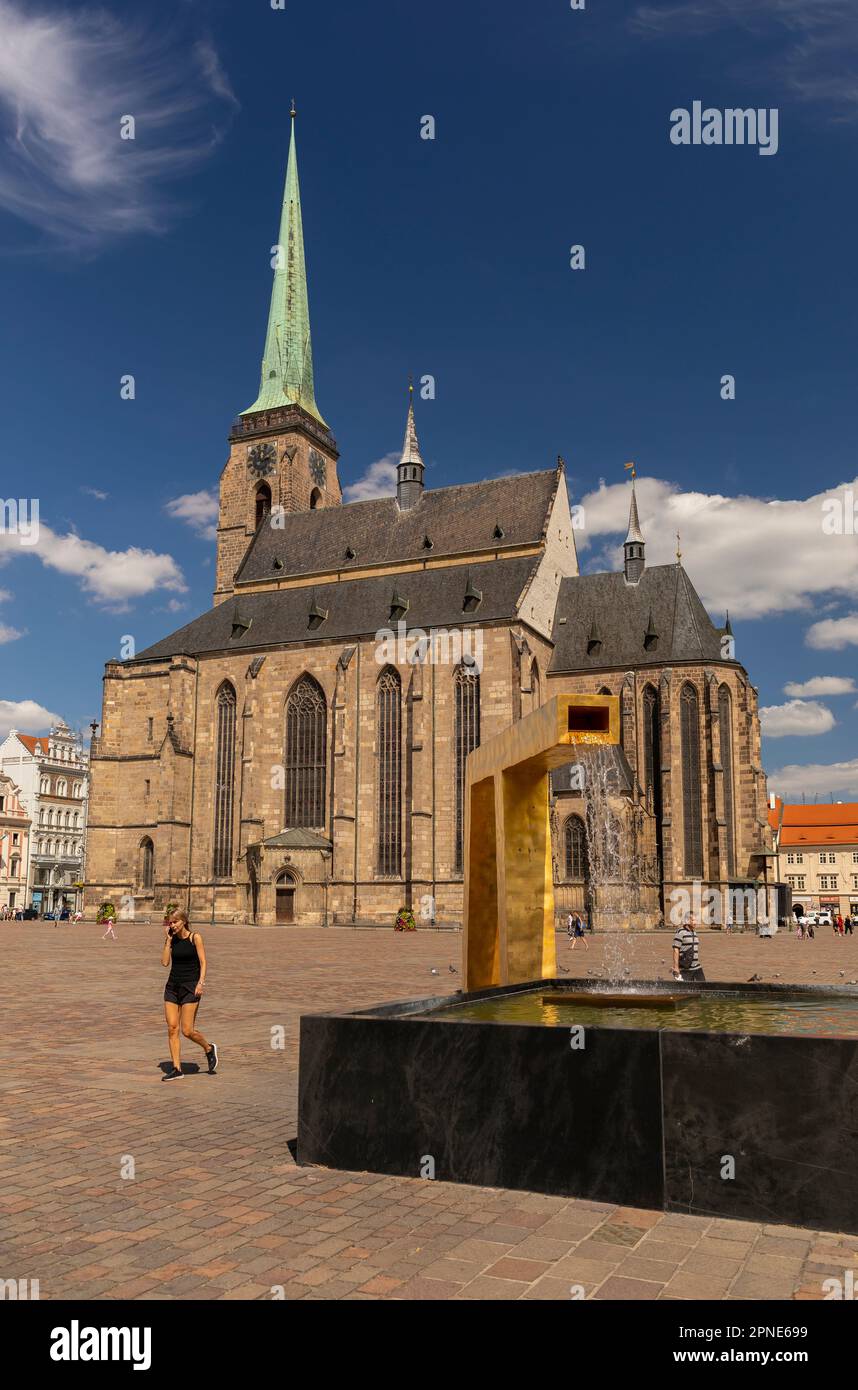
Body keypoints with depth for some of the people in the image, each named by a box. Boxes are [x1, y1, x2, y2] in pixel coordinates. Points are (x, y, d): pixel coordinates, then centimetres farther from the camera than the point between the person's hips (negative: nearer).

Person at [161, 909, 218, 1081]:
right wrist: (168, 940, -2)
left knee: (187, 1030, -7)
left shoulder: (195, 937, -5)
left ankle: (209, 1049, 20)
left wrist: (201, 982, -19)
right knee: (172, 1028, -1)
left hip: (190, 987, -5)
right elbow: (165, 962, 0)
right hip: (172, 986, 5)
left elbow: (203, 962, -8)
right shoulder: (172, 940, 8)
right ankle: (176, 1069, 6)